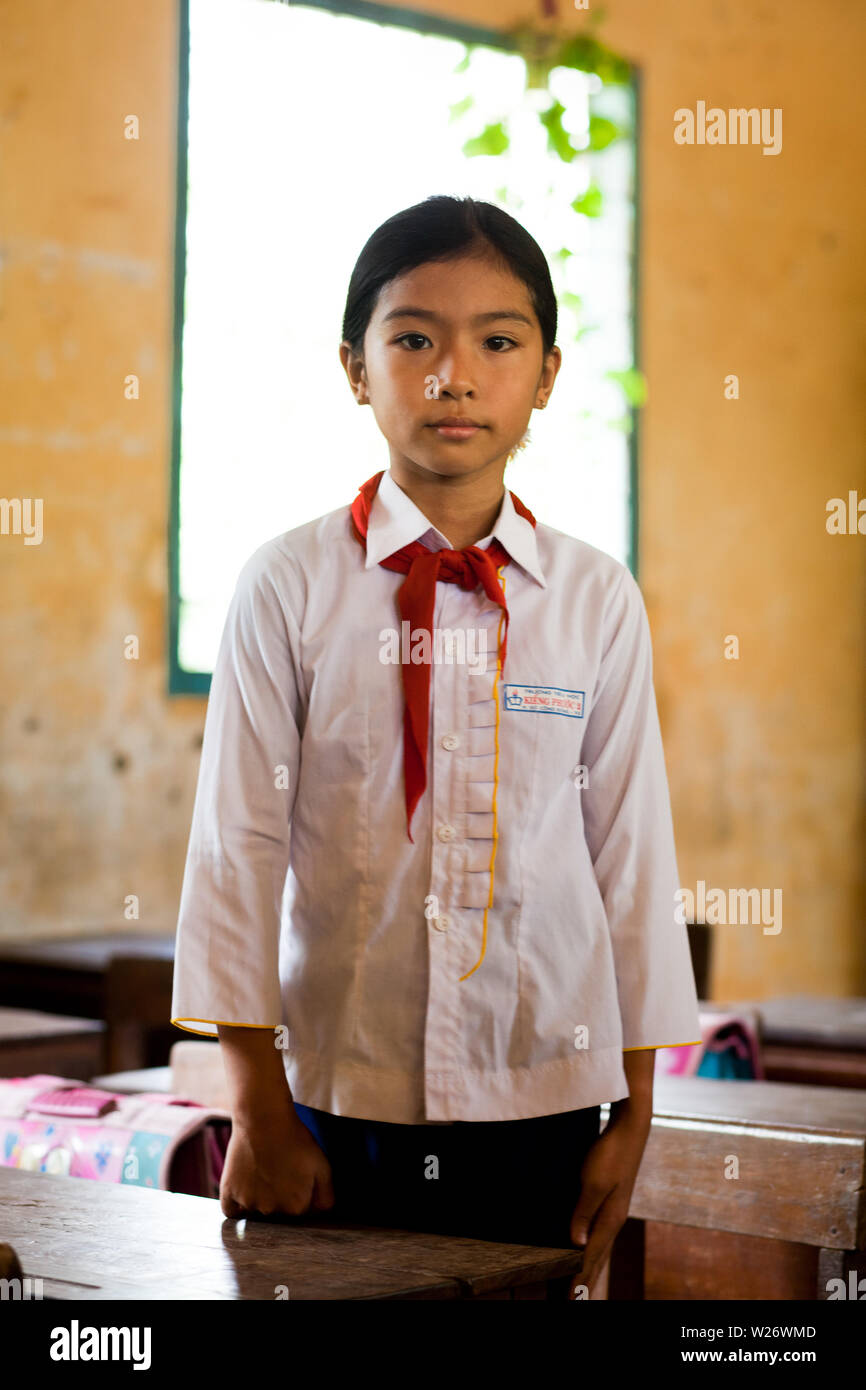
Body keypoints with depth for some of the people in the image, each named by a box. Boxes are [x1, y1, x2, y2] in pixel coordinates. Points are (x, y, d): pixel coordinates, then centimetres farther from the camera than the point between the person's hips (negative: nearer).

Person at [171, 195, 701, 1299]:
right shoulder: (288, 586, -3)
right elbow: (236, 846, -3)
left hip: (542, 1097, 1)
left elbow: (634, 853, 4)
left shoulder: (598, 601, 1)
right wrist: (257, 1105, -5)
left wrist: (633, 1114, 5)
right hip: (335, 1095, -1)